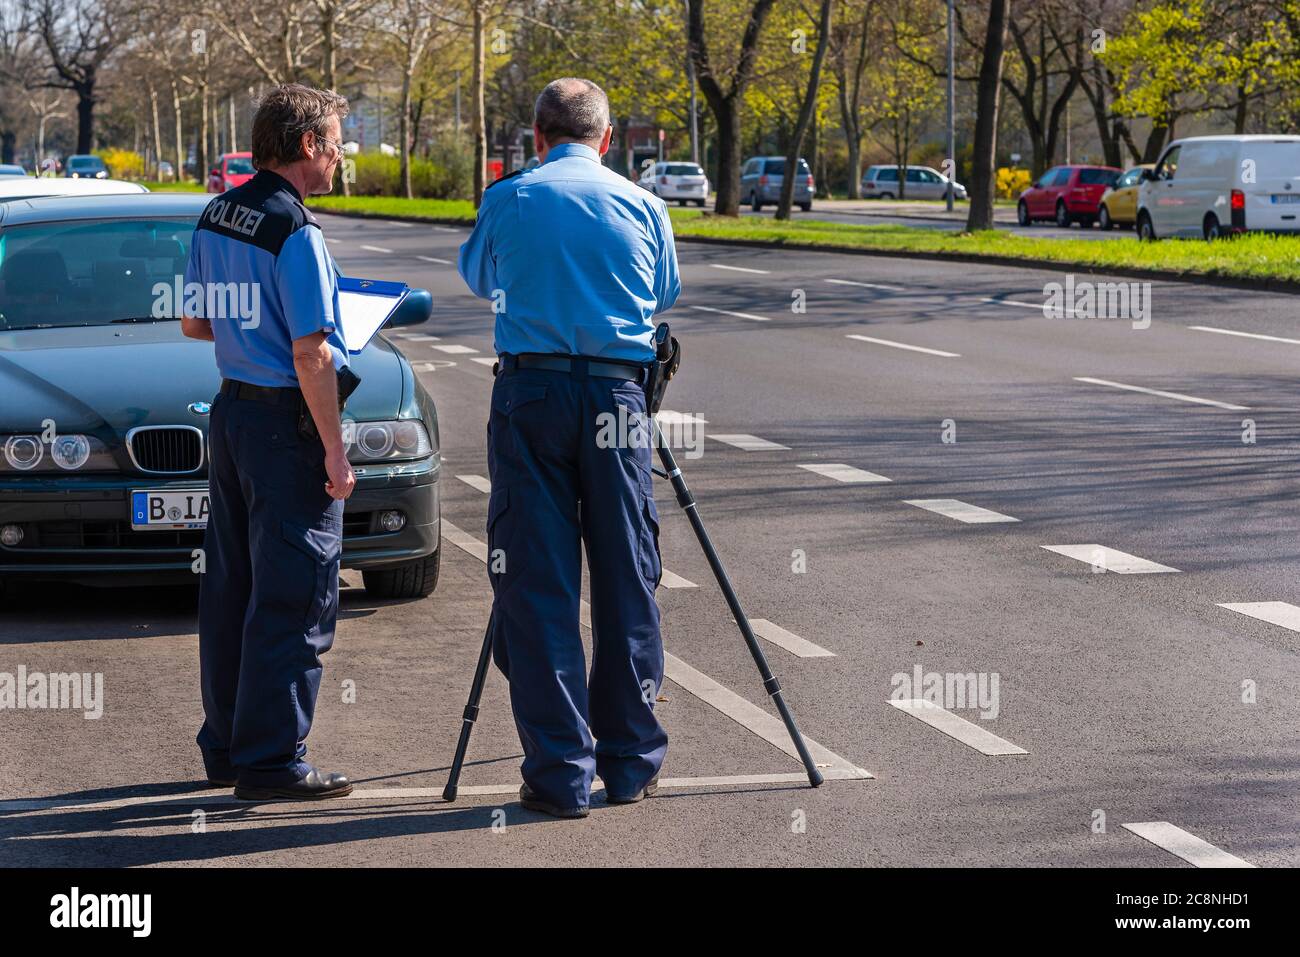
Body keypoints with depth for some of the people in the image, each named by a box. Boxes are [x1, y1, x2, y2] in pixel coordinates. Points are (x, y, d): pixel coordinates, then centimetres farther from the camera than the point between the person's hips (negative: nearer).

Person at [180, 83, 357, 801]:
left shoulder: (216, 216, 8)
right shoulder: (294, 231, -17)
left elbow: (195, 323, 16)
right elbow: (311, 353, -19)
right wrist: (335, 450, -15)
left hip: (231, 411, 9)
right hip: (287, 420, -9)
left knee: (231, 588, 15)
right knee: (293, 600, -3)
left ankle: (225, 745, 23)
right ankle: (272, 760, -1)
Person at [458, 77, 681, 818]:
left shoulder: (509, 201, 4)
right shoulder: (643, 205, 7)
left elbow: (479, 278, 23)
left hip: (529, 393, -1)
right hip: (616, 396, 1)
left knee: (536, 587, 2)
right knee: (627, 582, 9)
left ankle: (561, 773, 0)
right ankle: (632, 762, 15)